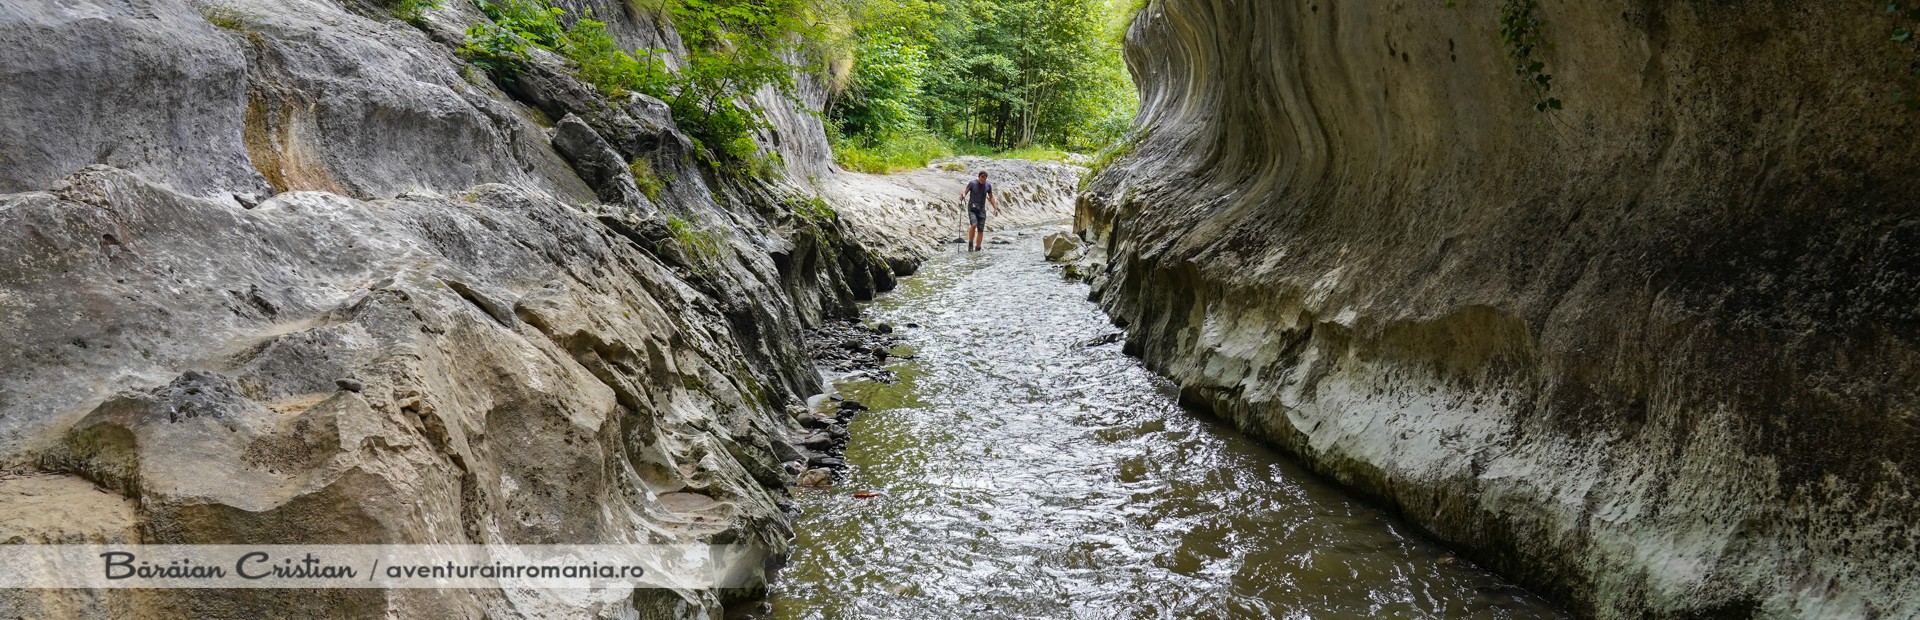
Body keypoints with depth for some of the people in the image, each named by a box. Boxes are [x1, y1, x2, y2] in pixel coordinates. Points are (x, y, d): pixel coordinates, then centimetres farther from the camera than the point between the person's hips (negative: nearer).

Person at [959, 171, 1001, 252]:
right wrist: (963, 195, -30)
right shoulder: (972, 183, -5)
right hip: (972, 208, -3)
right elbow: (965, 191, -6)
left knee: (981, 230, -2)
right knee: (973, 225, -26)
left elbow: (991, 197, 15)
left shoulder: (988, 185, 5)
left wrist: (995, 208, 11)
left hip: (982, 210, 3)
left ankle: (977, 249, 8)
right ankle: (970, 243, -9)